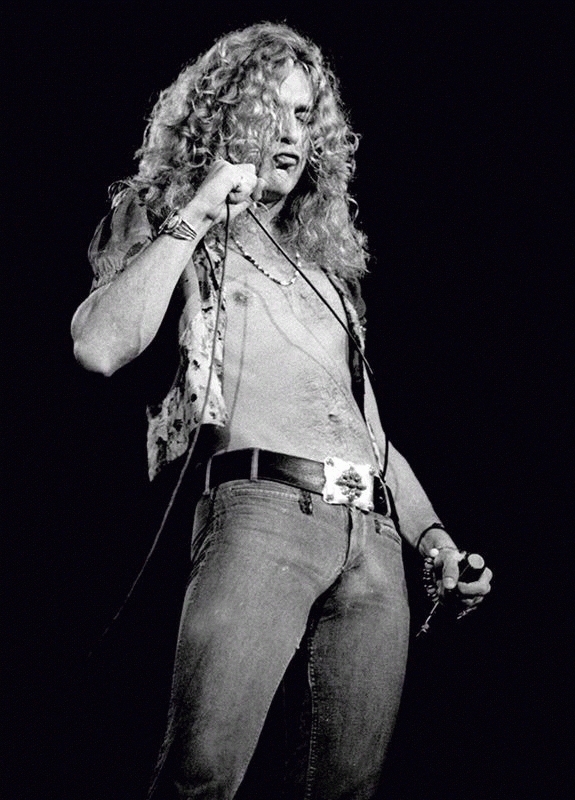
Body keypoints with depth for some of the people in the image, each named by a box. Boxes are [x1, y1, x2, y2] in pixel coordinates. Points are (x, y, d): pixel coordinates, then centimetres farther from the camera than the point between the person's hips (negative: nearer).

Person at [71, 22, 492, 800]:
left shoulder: (324, 264, 30)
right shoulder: (171, 232, 14)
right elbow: (100, 347, -7)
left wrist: (432, 533, 17)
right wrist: (194, 216, -3)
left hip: (376, 537, 6)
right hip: (262, 509, -5)